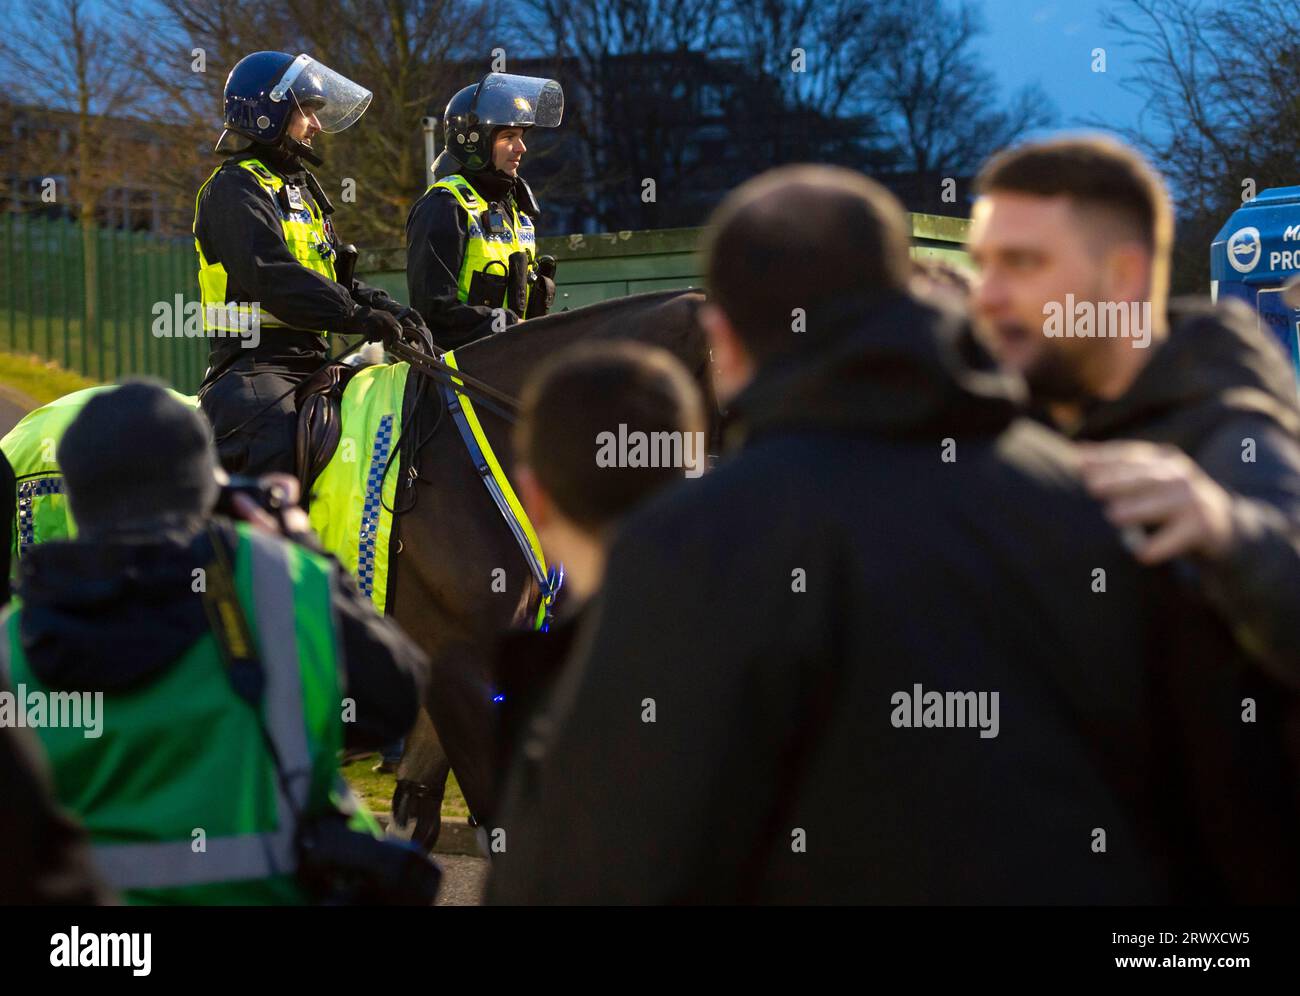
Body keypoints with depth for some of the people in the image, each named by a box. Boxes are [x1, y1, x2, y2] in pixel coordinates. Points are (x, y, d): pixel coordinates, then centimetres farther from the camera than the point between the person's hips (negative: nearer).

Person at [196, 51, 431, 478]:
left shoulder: (298, 186, 24)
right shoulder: (234, 188, -8)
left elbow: (335, 278, 23)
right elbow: (273, 277, -23)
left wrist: (388, 308, 2)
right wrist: (360, 316, -27)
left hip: (307, 360, 10)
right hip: (255, 362, -10)